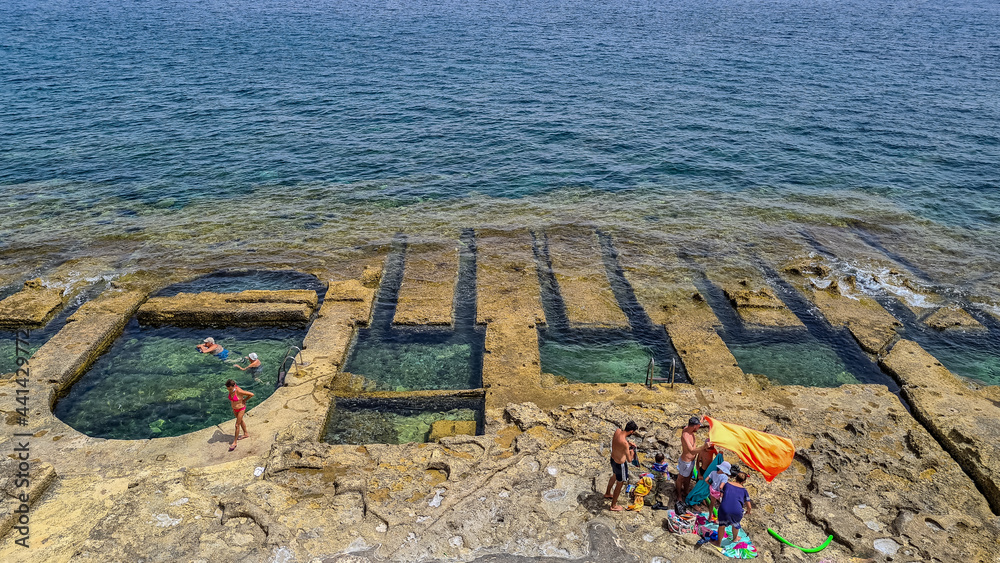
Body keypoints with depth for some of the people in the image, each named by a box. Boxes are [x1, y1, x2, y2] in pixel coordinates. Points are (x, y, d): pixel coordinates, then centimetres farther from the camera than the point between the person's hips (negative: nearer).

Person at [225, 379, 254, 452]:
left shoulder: (239, 391, -33)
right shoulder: (231, 390, -13)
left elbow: (251, 394, -26)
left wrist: (244, 400, -12)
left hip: (241, 409, -7)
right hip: (234, 409, 7)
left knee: (237, 425, 0)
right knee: (241, 421, 25)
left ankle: (234, 443, 12)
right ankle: (246, 434, 46)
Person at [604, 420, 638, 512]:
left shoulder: (617, 431, -16)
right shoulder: (624, 443, -39)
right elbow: (629, 460, -29)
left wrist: (628, 443, 0)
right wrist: (632, 452, -10)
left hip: (613, 459, 8)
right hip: (620, 464, -8)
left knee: (614, 476, 34)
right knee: (620, 483, 15)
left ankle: (607, 493, 58)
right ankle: (614, 505, 34)